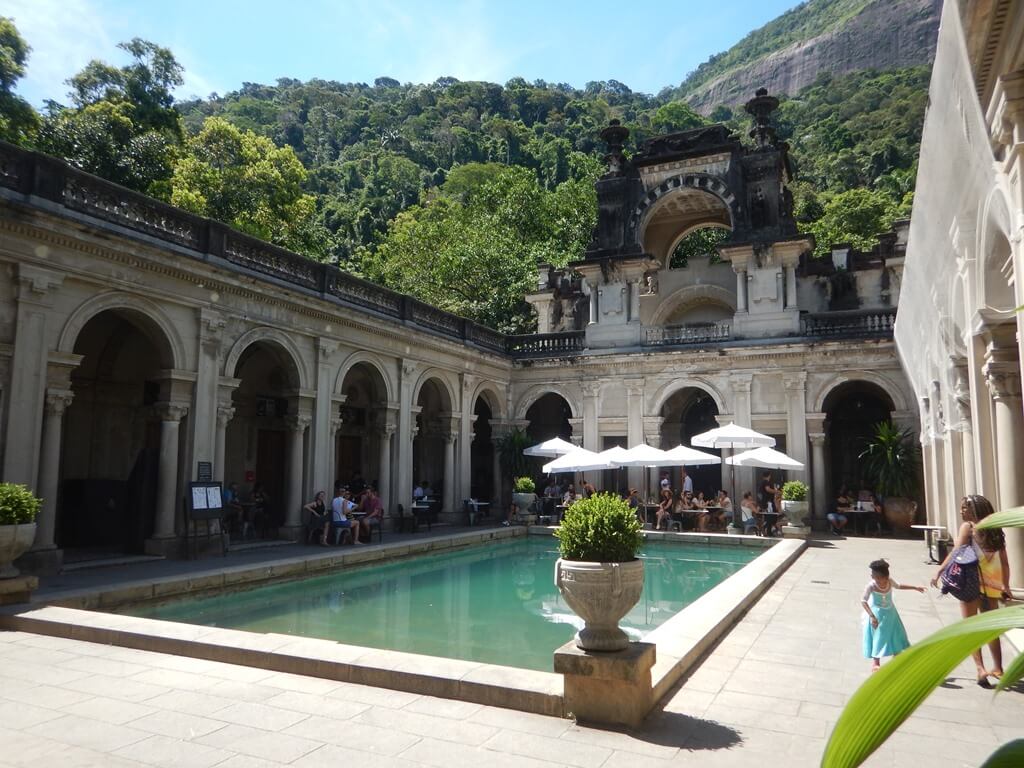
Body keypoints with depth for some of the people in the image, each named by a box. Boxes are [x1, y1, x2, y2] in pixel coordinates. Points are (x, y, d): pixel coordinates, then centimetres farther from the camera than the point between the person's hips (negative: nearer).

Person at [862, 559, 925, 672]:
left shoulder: (890, 582, -15)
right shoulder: (871, 586, -29)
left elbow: (899, 586, 9)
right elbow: (863, 601, -26)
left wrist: (915, 587, 13)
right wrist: (872, 616, -32)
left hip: (890, 613, 5)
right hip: (877, 615, -5)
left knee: (895, 635, 17)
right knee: (878, 637, 4)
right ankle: (875, 663, 20)